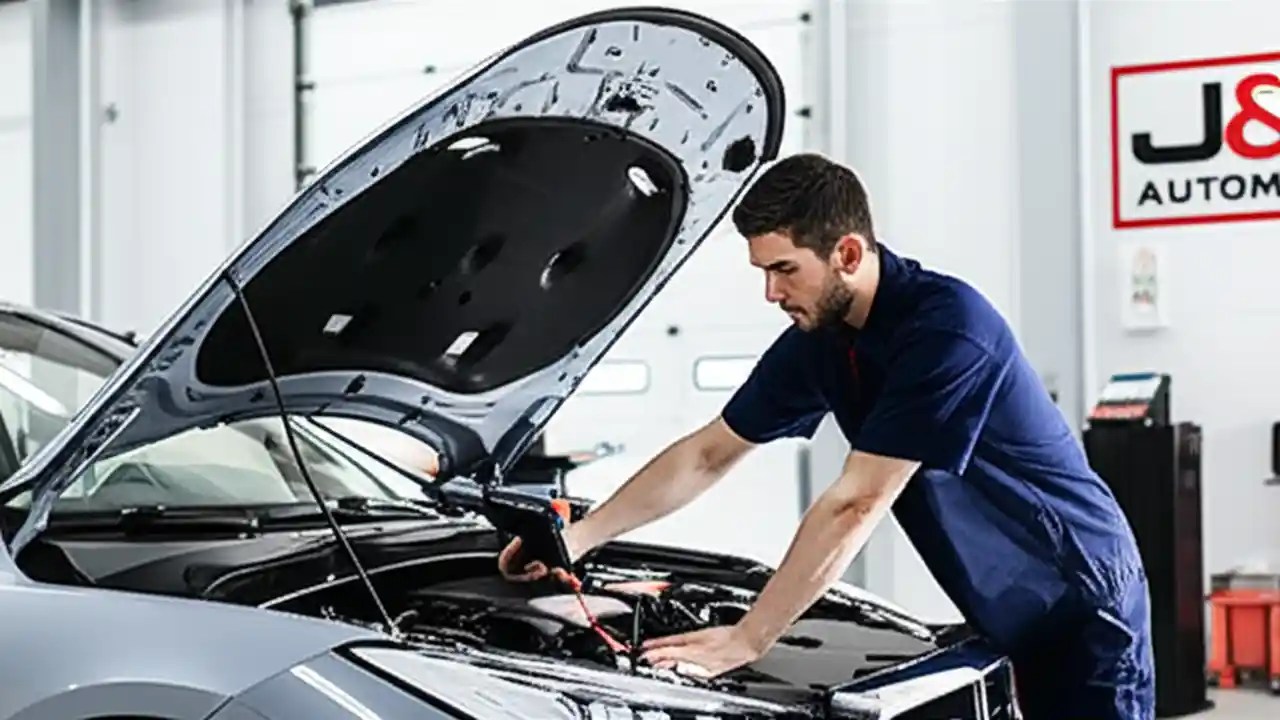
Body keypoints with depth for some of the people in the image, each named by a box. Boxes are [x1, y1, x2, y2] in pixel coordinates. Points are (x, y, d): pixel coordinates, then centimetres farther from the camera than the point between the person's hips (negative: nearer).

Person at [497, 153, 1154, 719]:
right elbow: (708, 454, 9)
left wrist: (745, 641, -26)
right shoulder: (817, 340, -1)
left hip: (1083, 601, -7)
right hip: (1012, 617, 8)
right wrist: (578, 538, 5)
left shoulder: (946, 328, -28)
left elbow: (854, 506, -29)